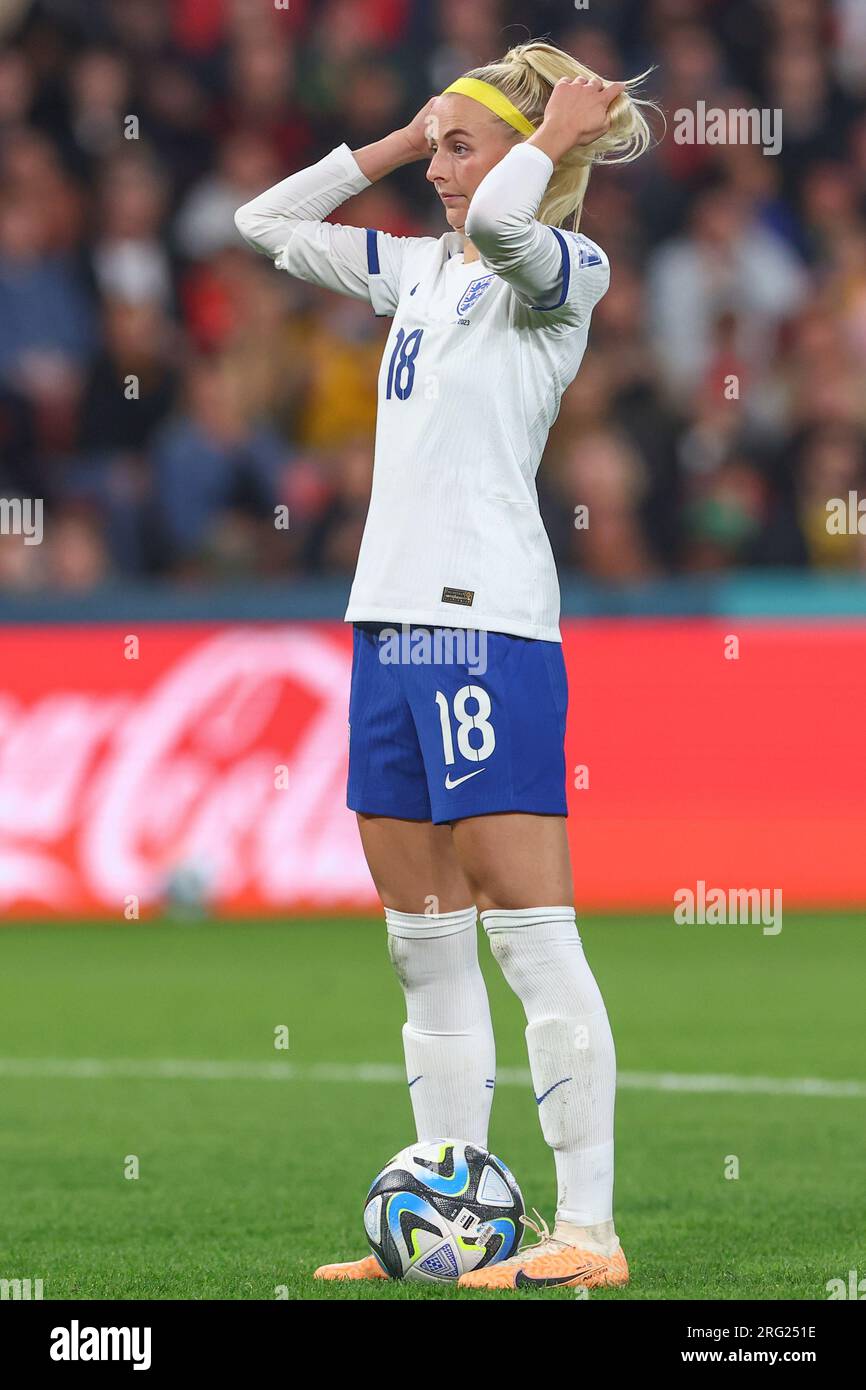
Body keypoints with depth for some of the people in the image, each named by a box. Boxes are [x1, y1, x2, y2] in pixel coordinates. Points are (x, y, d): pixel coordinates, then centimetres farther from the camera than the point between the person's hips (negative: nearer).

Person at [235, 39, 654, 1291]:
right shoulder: (425, 271, 19)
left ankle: (588, 1233, -11)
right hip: (392, 621, 8)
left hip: (487, 622, -8)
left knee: (529, 934, -11)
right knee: (424, 948, 8)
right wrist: (397, 142, 21)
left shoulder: (565, 270, -4)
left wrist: (558, 133, -9)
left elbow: (499, 218, -28)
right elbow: (266, 222, 29)